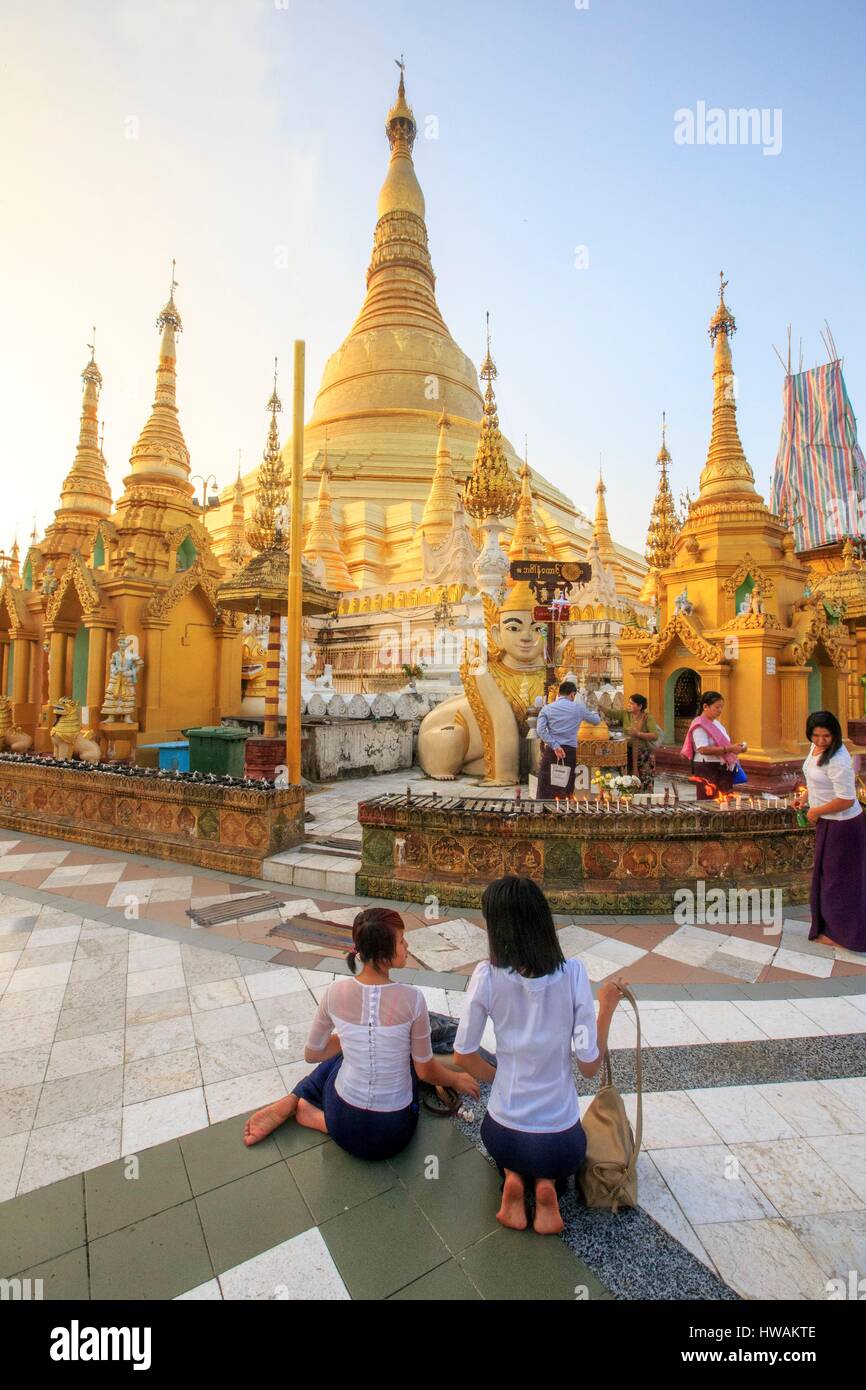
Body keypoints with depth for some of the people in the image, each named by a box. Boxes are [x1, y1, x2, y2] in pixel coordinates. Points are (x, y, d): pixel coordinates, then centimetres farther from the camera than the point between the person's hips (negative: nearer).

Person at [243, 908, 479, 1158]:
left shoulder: (335, 992, -15)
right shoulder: (411, 999, -24)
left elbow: (312, 1054, 2)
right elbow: (426, 1071, -9)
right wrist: (458, 1079, 11)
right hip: (392, 1135, -3)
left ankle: (289, 1104, 14)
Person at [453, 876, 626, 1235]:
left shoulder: (486, 976, -18)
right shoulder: (573, 974, -20)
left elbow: (463, 1056, -7)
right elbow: (590, 1064, -12)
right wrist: (606, 1007, 1)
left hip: (503, 1134, 1)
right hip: (560, 1141, -1)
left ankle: (513, 1179, 7)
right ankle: (546, 1184, 5)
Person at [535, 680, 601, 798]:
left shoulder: (546, 708, 5)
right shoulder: (578, 708, 6)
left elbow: (540, 730, -9)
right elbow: (596, 720, 22)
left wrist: (555, 746, -10)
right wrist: (598, 716, 45)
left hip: (551, 750, 0)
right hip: (570, 751, 0)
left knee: (545, 789, 3)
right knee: (567, 791, 7)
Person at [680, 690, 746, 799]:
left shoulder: (717, 723, 17)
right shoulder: (699, 725, -11)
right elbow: (703, 749, -23)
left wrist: (735, 747, 4)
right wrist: (728, 749, -26)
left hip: (723, 769, 8)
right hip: (707, 769, -8)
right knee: (709, 802, -6)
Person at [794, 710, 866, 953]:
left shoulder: (837, 760, -28)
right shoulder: (816, 747, 0)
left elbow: (846, 799, -27)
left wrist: (816, 812, -16)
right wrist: (806, 796, 6)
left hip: (842, 826, -9)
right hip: (828, 823, 9)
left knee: (838, 878, 5)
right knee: (829, 874, 22)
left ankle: (841, 934, 22)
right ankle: (835, 927, 41)